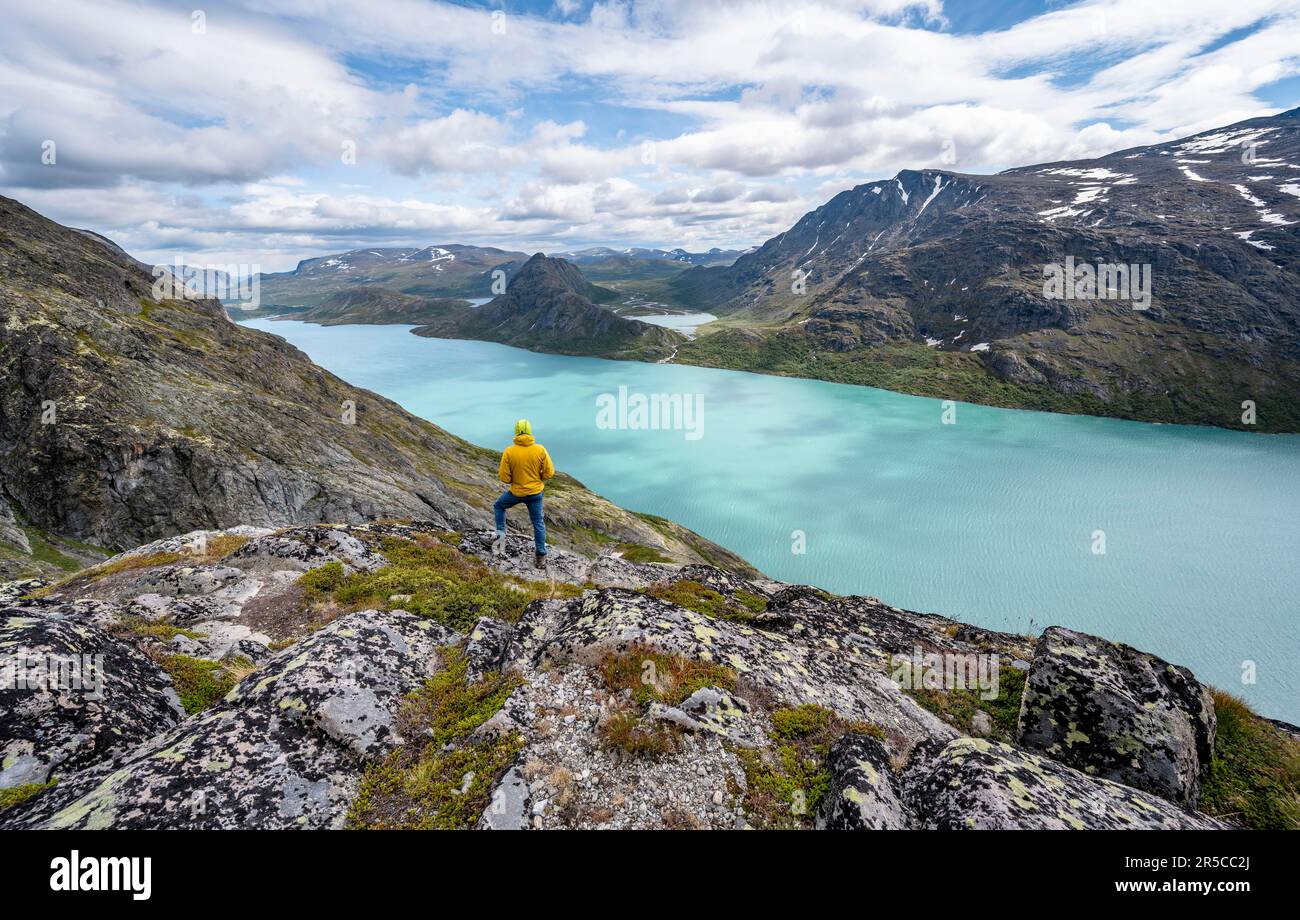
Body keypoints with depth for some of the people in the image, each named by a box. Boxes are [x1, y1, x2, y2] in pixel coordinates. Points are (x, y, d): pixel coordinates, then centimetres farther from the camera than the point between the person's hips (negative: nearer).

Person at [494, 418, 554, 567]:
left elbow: (504, 478, -12)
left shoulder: (508, 452, -16)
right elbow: (549, 472, -7)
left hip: (516, 492, -1)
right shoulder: (540, 450, -13)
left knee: (498, 506, 28)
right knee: (538, 523, 14)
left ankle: (501, 534, 22)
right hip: (536, 492, 2)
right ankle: (541, 557, 19)